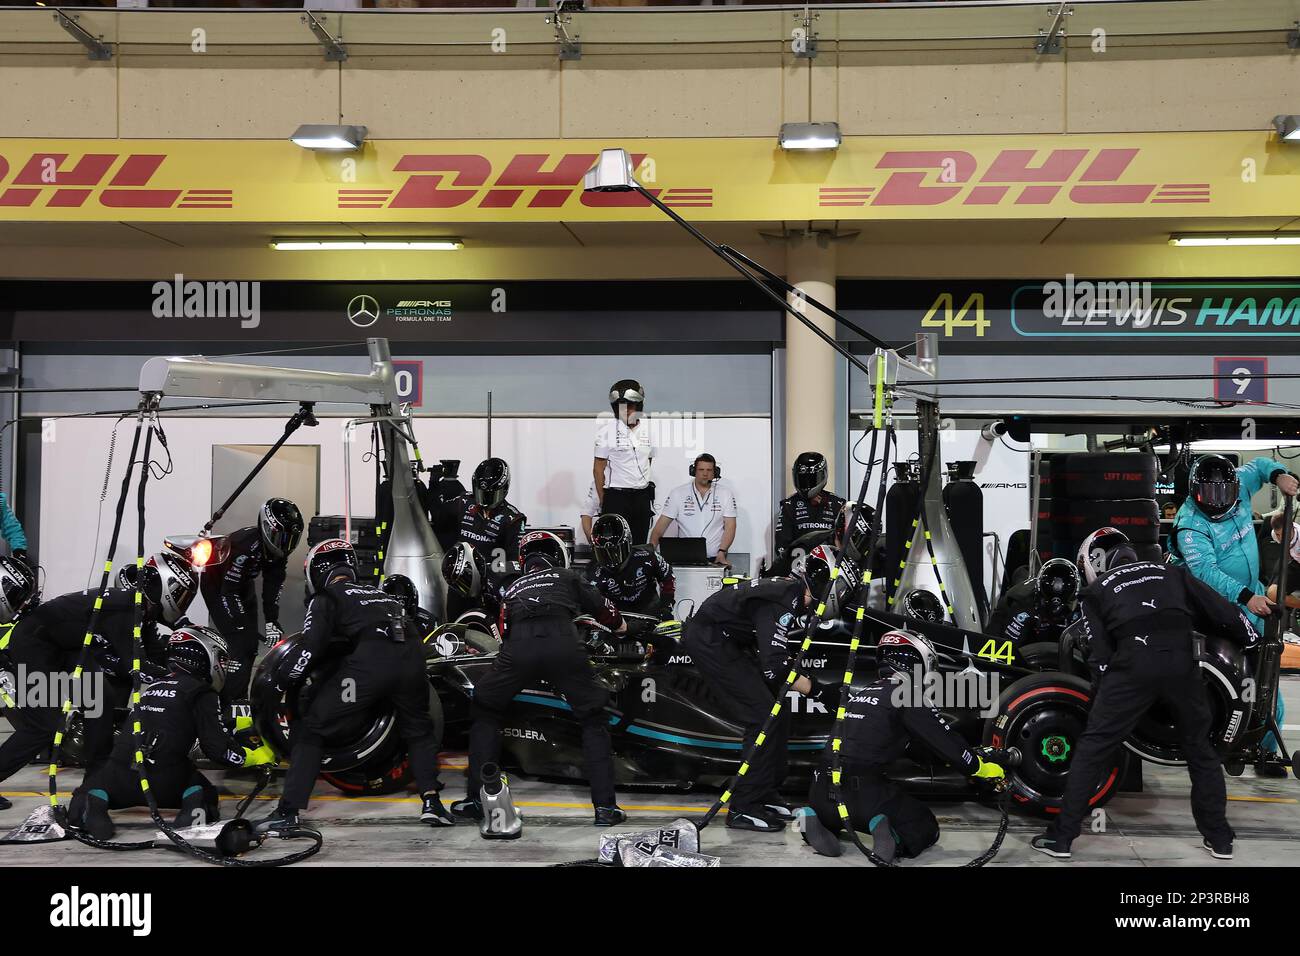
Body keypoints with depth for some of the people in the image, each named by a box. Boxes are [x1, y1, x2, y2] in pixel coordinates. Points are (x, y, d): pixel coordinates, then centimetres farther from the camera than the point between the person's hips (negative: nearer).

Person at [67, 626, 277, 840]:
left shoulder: (153, 687, 24)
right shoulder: (202, 693, 1)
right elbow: (217, 749, -7)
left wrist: (246, 723, 45)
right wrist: (256, 756, 9)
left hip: (120, 773, 4)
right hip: (166, 781, -4)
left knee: (93, 787, 32)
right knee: (205, 792, 27)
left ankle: (93, 801, -3)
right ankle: (194, 803, -8)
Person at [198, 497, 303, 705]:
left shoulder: (277, 549, -15)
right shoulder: (245, 545, -37)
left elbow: (273, 585, -9)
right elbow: (229, 592, -32)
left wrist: (272, 621, -14)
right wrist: (242, 624, -29)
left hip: (243, 584, 8)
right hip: (217, 584, -8)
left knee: (251, 646, 7)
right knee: (238, 642, -18)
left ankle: (240, 698, 21)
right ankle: (230, 702, -17)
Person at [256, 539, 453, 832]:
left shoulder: (325, 597, 17)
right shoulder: (381, 594, 36)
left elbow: (311, 646, 3)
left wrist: (282, 681, 13)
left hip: (368, 664, -5)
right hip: (411, 658, 5)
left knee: (310, 729, 7)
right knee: (419, 731, 27)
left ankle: (289, 811, 2)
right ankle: (431, 802, 13)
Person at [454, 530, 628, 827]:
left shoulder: (512, 589, 36)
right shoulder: (567, 577, 30)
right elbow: (605, 610, 31)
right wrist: (622, 626, 52)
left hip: (518, 647, 2)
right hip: (563, 643, -1)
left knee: (484, 712, 24)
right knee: (594, 719, 15)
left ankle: (477, 798, 18)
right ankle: (605, 805, 7)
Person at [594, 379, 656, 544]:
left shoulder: (648, 428, 8)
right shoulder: (608, 429, -7)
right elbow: (598, 469, -5)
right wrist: (603, 502, -5)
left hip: (642, 498, 5)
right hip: (616, 498, -5)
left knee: (639, 544, 8)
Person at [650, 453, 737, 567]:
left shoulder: (726, 494, 6)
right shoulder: (677, 493, 5)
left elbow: (730, 526, 2)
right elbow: (661, 525, 3)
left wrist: (721, 553, -14)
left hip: (715, 558, 0)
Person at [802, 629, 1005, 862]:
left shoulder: (859, 693, 21)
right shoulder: (905, 695, -3)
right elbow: (945, 740, -3)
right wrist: (982, 768, 12)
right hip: (862, 789, -6)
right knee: (926, 830, 13)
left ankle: (816, 819, 6)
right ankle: (890, 837, -17)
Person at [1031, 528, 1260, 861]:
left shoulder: (1094, 593, 21)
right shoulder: (1170, 573, 28)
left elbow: (1100, 654, 13)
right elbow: (1219, 608, 22)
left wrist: (1104, 694, 19)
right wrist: (1252, 639, 32)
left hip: (1134, 663, -2)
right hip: (1182, 661, 3)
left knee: (1092, 750, 6)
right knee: (1200, 749, 21)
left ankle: (1061, 837, 6)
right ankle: (1219, 838, 27)